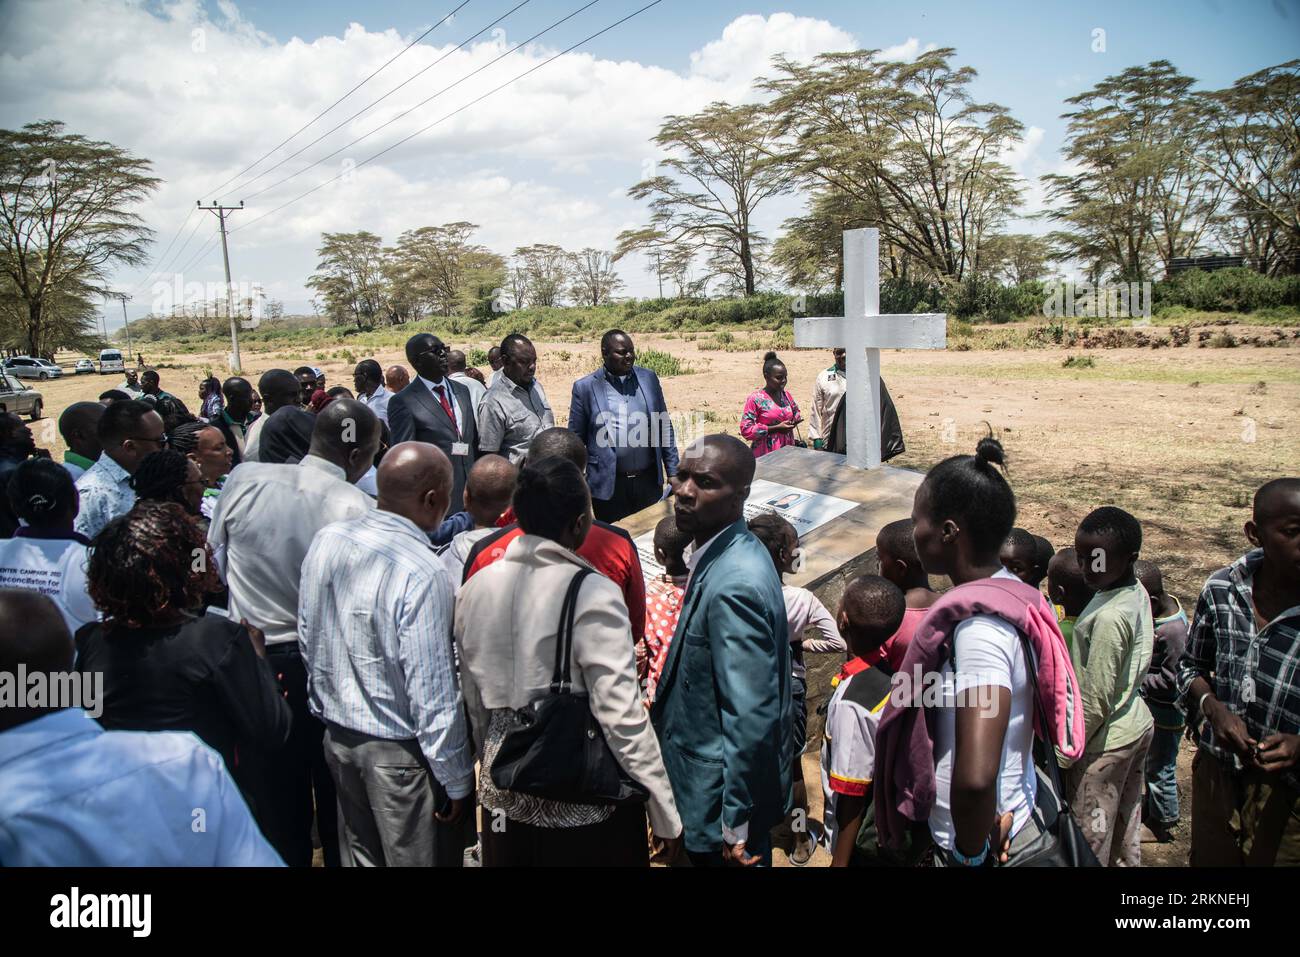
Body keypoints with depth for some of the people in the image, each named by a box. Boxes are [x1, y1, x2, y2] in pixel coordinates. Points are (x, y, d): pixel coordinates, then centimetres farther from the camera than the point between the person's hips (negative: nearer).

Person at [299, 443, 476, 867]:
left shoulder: (325, 540, -5)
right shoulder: (421, 573, -27)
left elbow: (307, 639, 7)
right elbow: (433, 693, -24)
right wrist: (457, 782, -13)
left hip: (336, 735, 7)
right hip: (399, 752, -7)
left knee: (360, 855, 24)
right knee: (414, 857, 12)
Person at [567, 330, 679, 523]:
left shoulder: (649, 378, 5)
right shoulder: (585, 387, -3)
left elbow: (665, 428, 10)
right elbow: (575, 440, 2)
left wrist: (673, 472, 8)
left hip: (650, 480, 3)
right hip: (609, 485, -2)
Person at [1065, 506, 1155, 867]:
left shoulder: (1110, 617, -28)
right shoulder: (1137, 592, -1)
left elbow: (1095, 701, -24)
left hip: (1105, 742, -9)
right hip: (1136, 725, 9)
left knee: (1090, 839, 7)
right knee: (1126, 829, 22)